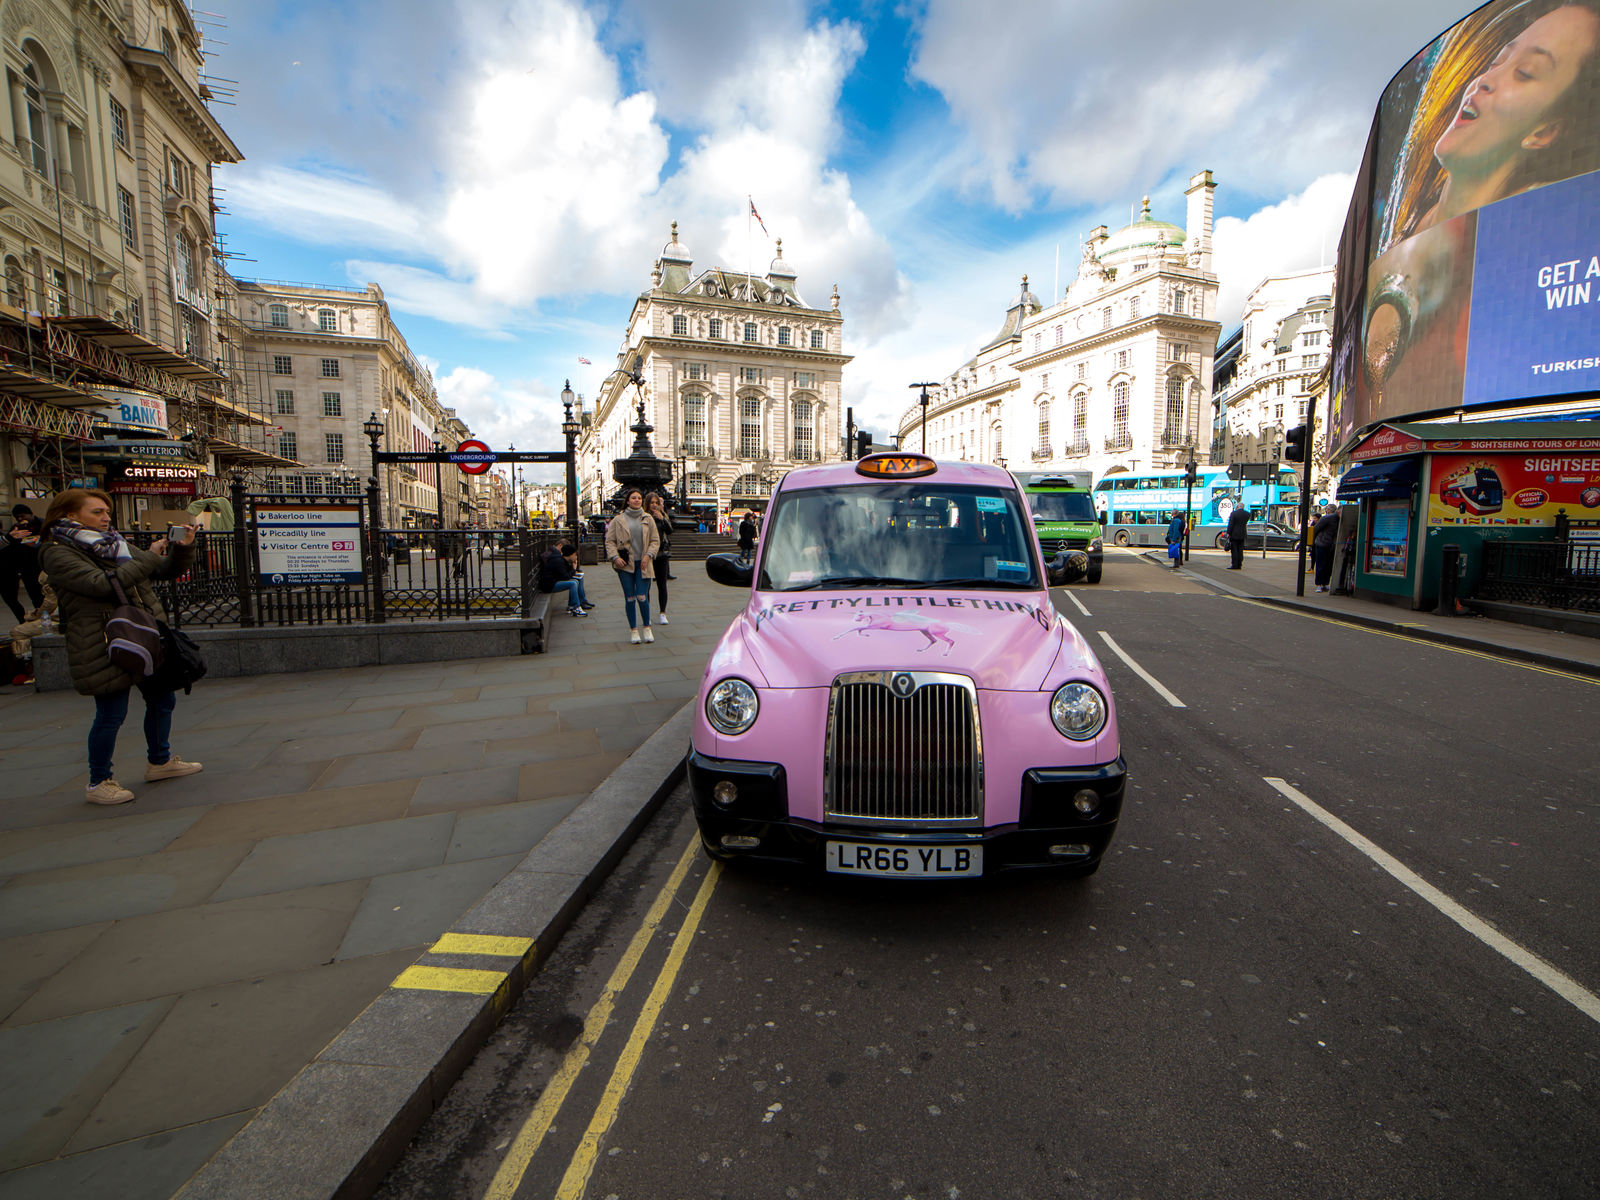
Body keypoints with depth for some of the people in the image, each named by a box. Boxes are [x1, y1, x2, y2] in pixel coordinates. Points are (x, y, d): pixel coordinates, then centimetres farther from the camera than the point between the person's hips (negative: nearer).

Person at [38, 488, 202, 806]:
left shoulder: (117, 545, 15)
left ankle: (160, 762, 34)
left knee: (163, 699, 16)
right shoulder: (58, 553, -7)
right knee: (112, 714, -2)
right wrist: (150, 557, -16)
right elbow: (103, 584, -22)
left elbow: (167, 570, 16)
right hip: (104, 647, -7)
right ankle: (98, 783, 15)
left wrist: (183, 547, -4)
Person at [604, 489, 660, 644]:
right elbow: (609, 540, 5)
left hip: (643, 564, 0)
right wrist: (615, 557, -9)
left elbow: (655, 540, 9)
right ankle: (633, 630, 14)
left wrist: (648, 555, -6)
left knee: (642, 597, -7)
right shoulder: (618, 520, 4)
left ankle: (646, 628, 12)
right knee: (630, 598, 2)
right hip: (625, 564, 0)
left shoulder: (648, 519, 9)